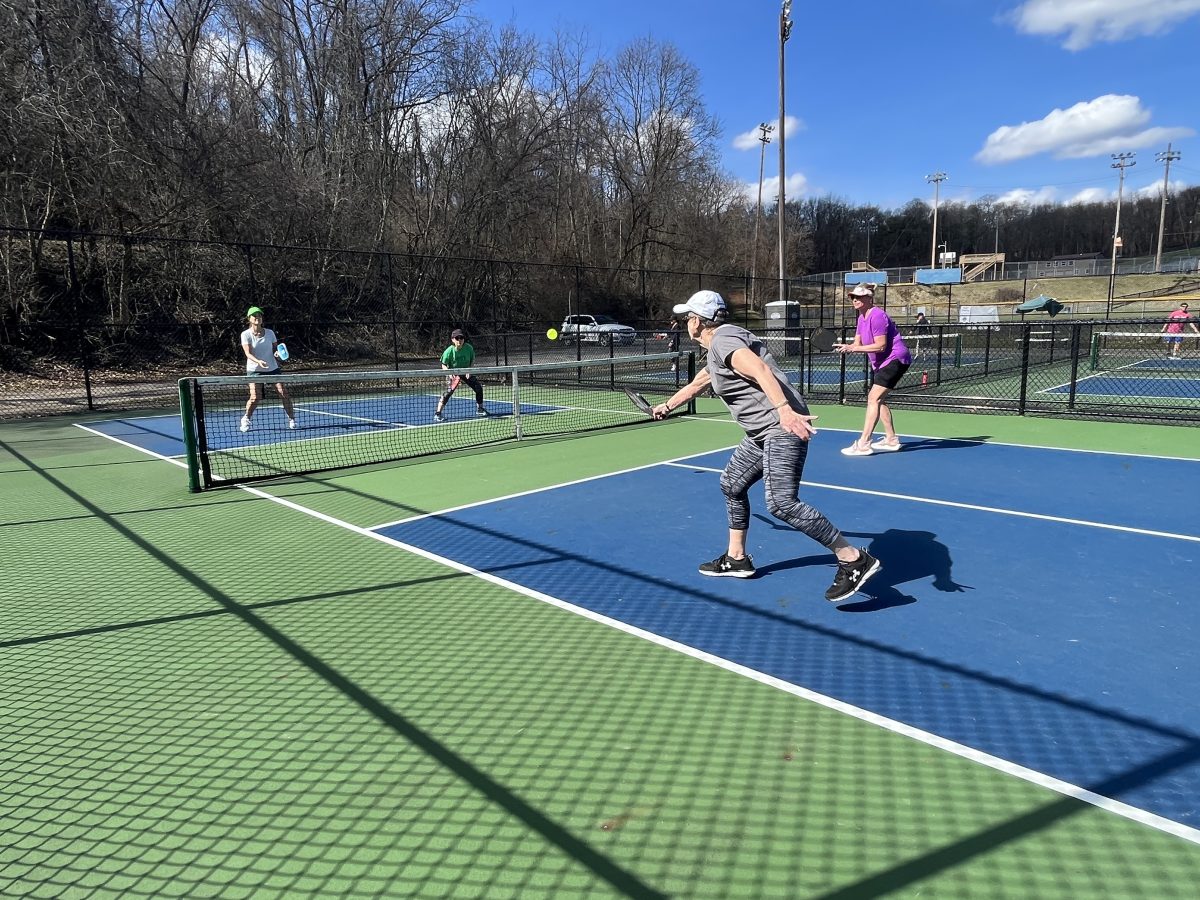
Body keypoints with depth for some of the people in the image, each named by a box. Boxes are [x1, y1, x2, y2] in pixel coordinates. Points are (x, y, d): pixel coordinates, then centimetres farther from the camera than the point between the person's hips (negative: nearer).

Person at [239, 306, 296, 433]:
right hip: (255, 370, -3)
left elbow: (276, 349, 12)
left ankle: (292, 419, 5)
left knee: (283, 393, -8)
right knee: (255, 397, -14)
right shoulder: (246, 334, -5)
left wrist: (278, 353, -13)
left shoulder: (269, 333, 4)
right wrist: (258, 361, -34)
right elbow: (248, 353, -15)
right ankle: (245, 420, 9)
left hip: (273, 368, 3)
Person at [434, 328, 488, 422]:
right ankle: (437, 413, -17)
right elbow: (444, 365, -12)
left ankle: (480, 409, 24)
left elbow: (472, 361, 0)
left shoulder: (469, 348, -14)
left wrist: (469, 370, -16)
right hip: (453, 373, -4)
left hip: (466, 372, 4)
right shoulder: (449, 351, -21)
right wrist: (449, 372, -30)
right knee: (448, 391, -21)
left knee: (478, 388, 1)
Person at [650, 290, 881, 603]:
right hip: (762, 433, 11)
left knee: (782, 503, -19)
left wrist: (784, 410, -41)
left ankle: (854, 560, -13)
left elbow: (761, 370, -28)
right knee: (732, 484, 19)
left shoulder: (723, 340, -10)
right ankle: (736, 559, 31)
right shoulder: (717, 346, 23)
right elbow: (697, 383, 41)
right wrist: (667, 406, 56)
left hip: (783, 427, -11)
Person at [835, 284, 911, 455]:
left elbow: (881, 345, -23)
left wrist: (854, 349, -26)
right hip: (879, 363, 11)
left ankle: (863, 444, -20)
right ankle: (891, 439, 27)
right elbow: (858, 343, 8)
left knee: (874, 398, -17)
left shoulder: (877, 316, -19)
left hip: (895, 359, -11)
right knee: (878, 399, 15)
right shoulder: (862, 317, 10)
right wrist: (847, 347, -14)